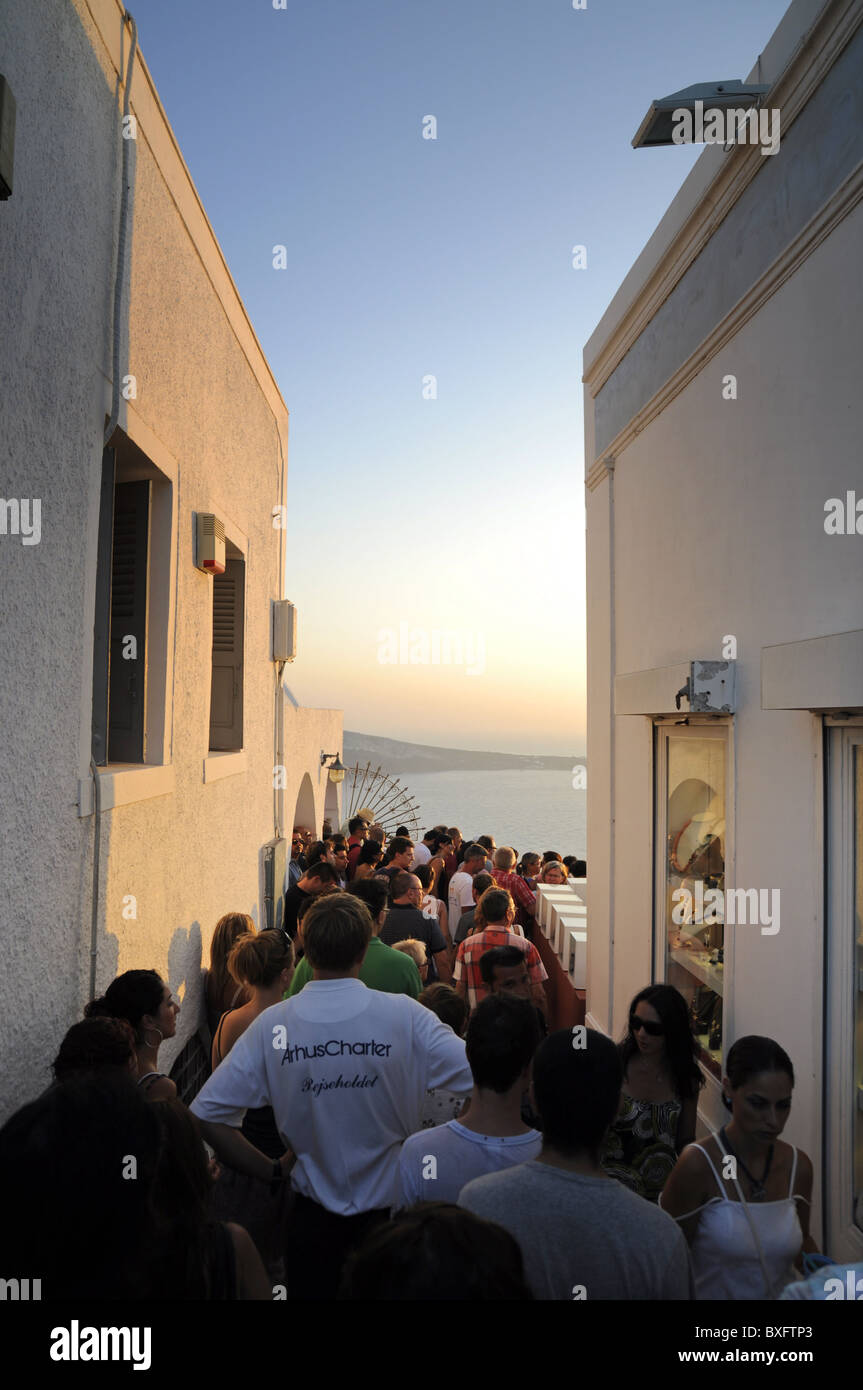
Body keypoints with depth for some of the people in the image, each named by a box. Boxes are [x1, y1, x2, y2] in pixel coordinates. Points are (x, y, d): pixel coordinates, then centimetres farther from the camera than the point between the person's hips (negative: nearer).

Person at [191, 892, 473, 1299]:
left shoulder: (273, 1025, -14)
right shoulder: (405, 1016, -18)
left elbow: (207, 1116, -12)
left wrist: (270, 1171, -3)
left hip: (313, 1212, 0)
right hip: (390, 1204, 0)